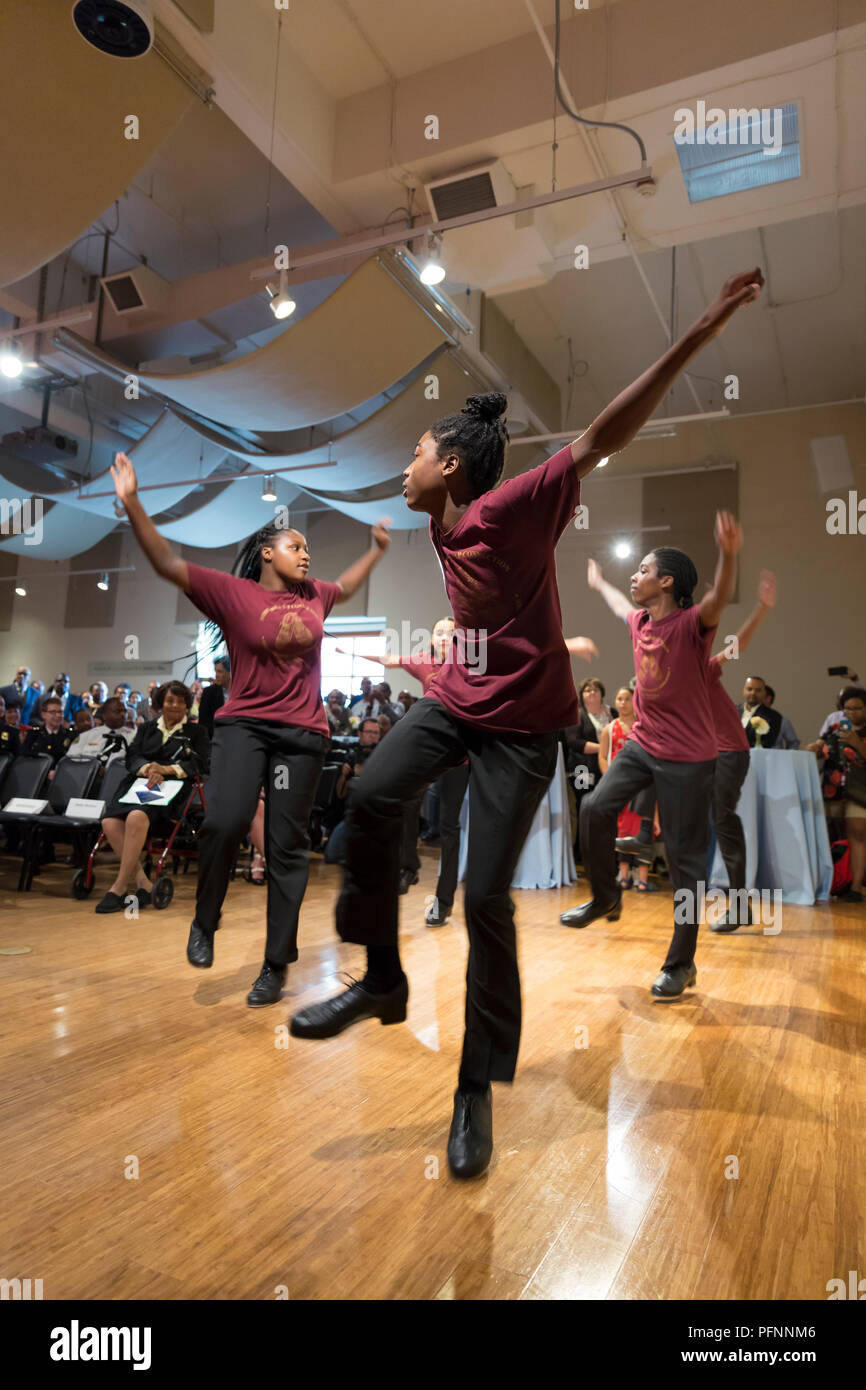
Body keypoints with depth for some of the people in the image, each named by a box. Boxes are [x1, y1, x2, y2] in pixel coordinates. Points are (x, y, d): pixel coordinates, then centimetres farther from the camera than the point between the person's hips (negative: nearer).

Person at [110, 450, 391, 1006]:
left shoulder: (312, 595, 13)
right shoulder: (232, 591, 0)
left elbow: (345, 587, 36)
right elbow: (168, 562, -6)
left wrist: (378, 550, 40)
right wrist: (133, 504, -14)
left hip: (303, 733, 3)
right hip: (244, 723, -3)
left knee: (287, 846, 2)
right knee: (225, 820, -24)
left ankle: (277, 965, 15)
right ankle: (205, 921, 7)